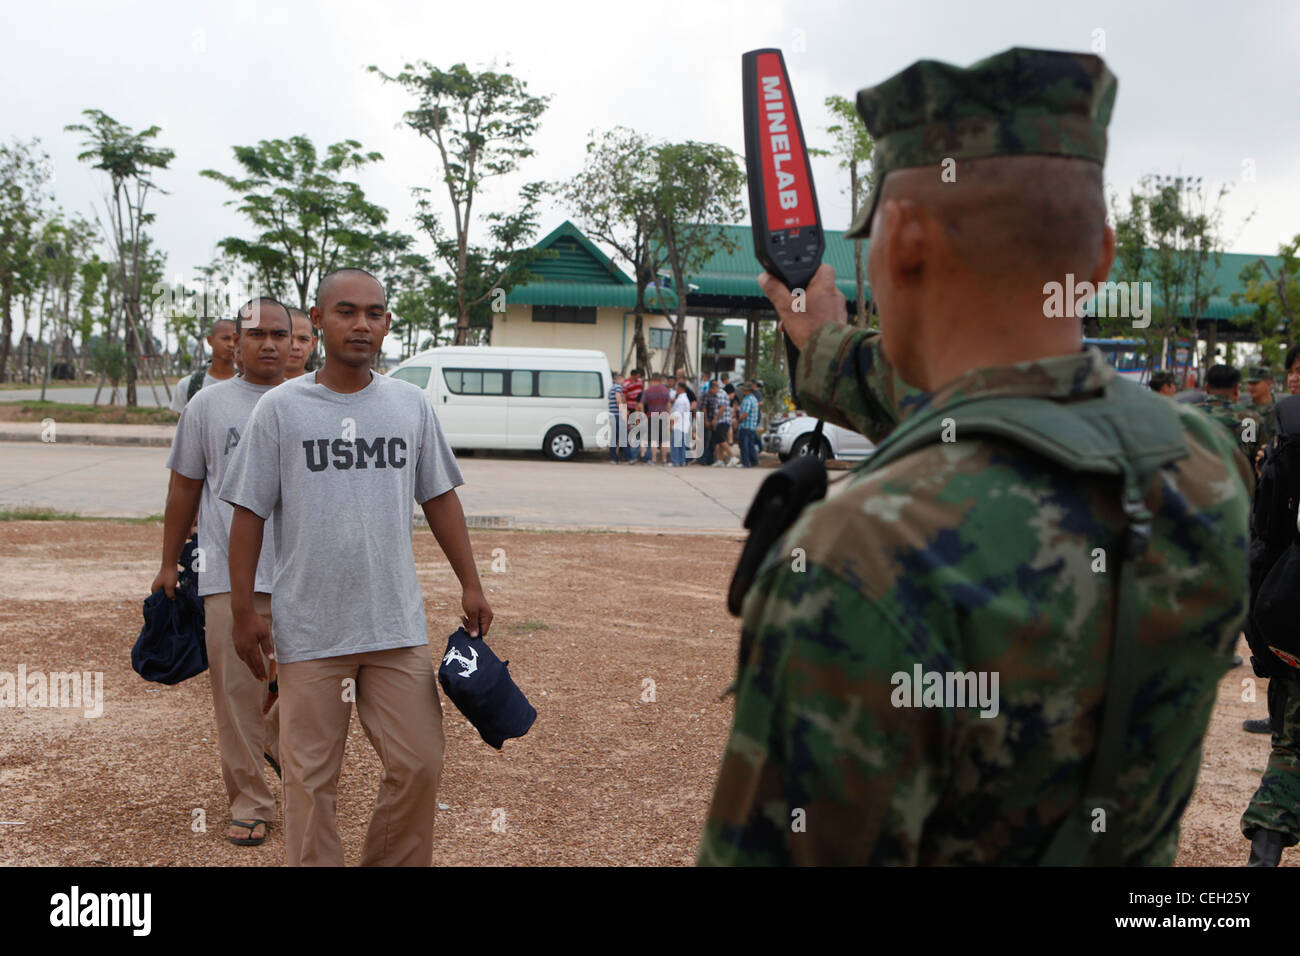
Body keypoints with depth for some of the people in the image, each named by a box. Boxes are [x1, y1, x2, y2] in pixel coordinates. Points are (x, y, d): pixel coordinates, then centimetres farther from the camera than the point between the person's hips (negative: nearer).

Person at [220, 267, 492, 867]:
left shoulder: (411, 404, 7)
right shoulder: (280, 408, -1)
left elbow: (439, 497, 13)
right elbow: (250, 512, 1)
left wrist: (470, 585, 10)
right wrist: (243, 609, -2)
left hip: (398, 626, 3)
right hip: (308, 630, -2)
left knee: (418, 764, 5)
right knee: (310, 778, 5)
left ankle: (393, 863, 25)